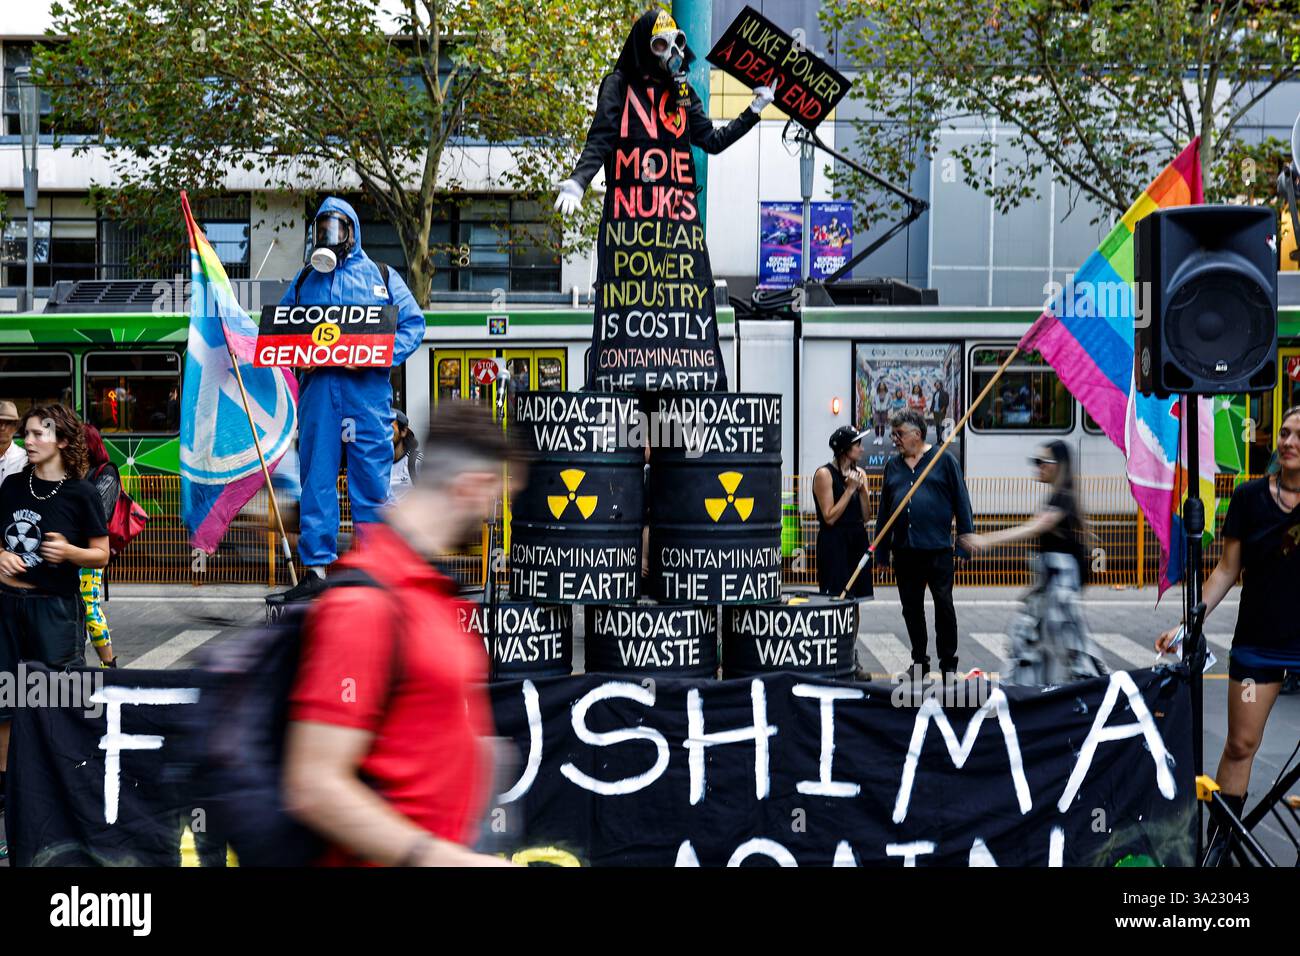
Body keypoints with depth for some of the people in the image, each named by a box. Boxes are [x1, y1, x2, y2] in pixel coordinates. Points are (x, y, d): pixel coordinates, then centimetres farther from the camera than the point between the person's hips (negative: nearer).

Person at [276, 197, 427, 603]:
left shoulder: (380, 277, 12)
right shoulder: (304, 280, 19)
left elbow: (413, 323, 6)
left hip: (366, 388, -2)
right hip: (318, 386, 2)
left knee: (371, 477, -2)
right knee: (316, 477, 1)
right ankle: (316, 567, 5)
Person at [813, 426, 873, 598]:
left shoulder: (860, 473, 10)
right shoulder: (824, 474, -8)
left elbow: (866, 517, 8)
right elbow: (829, 518, -13)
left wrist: (862, 489, -5)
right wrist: (850, 489, -12)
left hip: (858, 540, 6)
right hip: (834, 543, -6)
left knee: (857, 595, 6)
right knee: (835, 597, -7)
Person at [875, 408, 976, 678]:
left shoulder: (944, 460, 1)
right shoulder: (892, 465, 13)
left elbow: (961, 500, 1)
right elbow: (884, 509, 15)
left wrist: (966, 534, -4)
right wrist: (882, 550, 13)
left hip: (937, 547, -4)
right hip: (904, 549, 4)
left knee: (944, 605, 0)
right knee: (911, 607, 9)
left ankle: (948, 663, 10)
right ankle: (919, 661, 20)